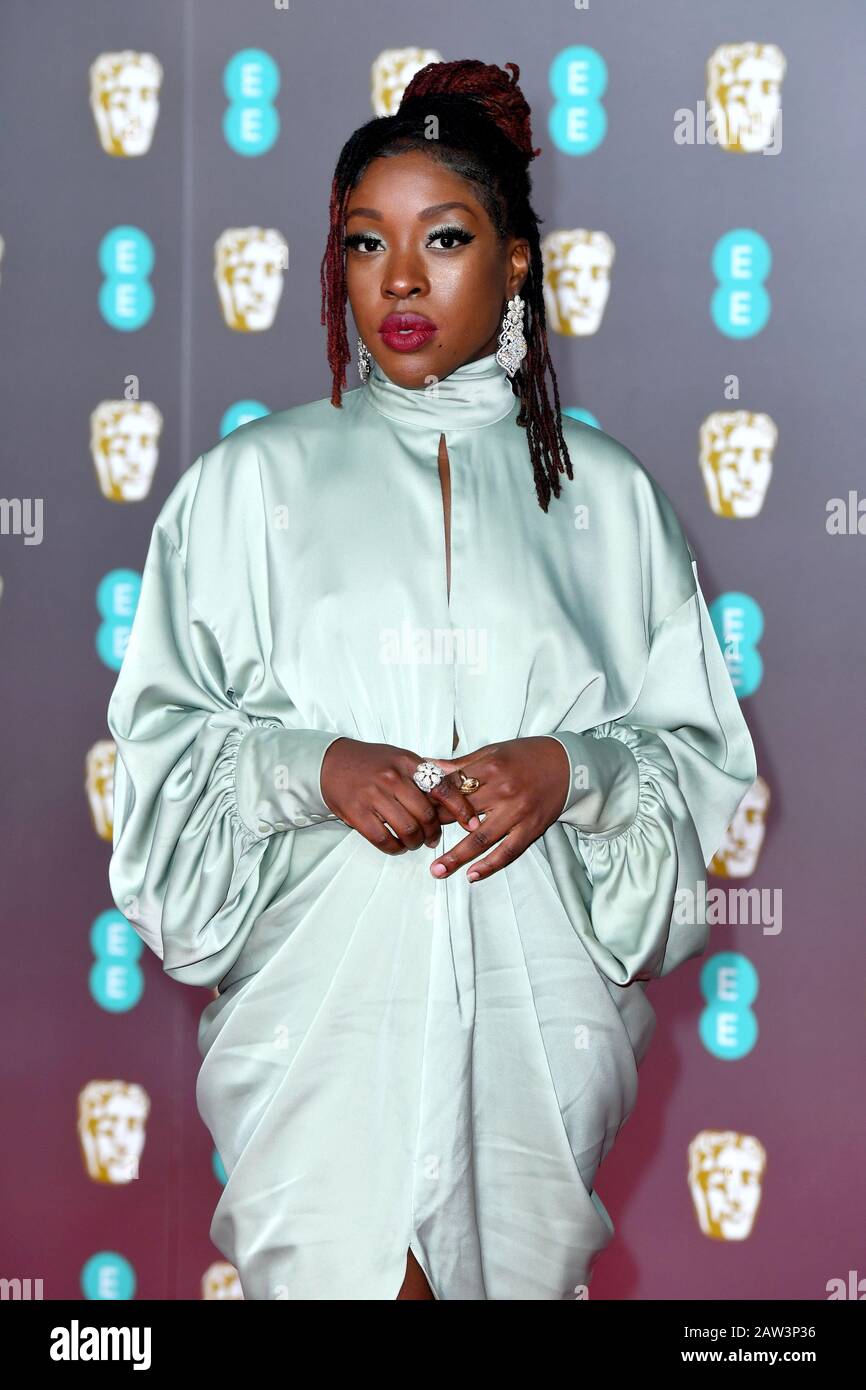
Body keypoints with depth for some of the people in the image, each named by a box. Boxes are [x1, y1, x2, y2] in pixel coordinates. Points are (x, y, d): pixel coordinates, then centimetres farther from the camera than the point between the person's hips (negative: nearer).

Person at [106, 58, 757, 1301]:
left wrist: (574, 770, -10)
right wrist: (312, 768, -13)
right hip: (325, 995, -1)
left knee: (522, 1270, 5)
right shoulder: (255, 478, 7)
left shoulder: (606, 495, 9)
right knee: (347, 1277, -7)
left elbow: (704, 754, 10)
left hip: (535, 998, 1)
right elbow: (160, 734, 6)